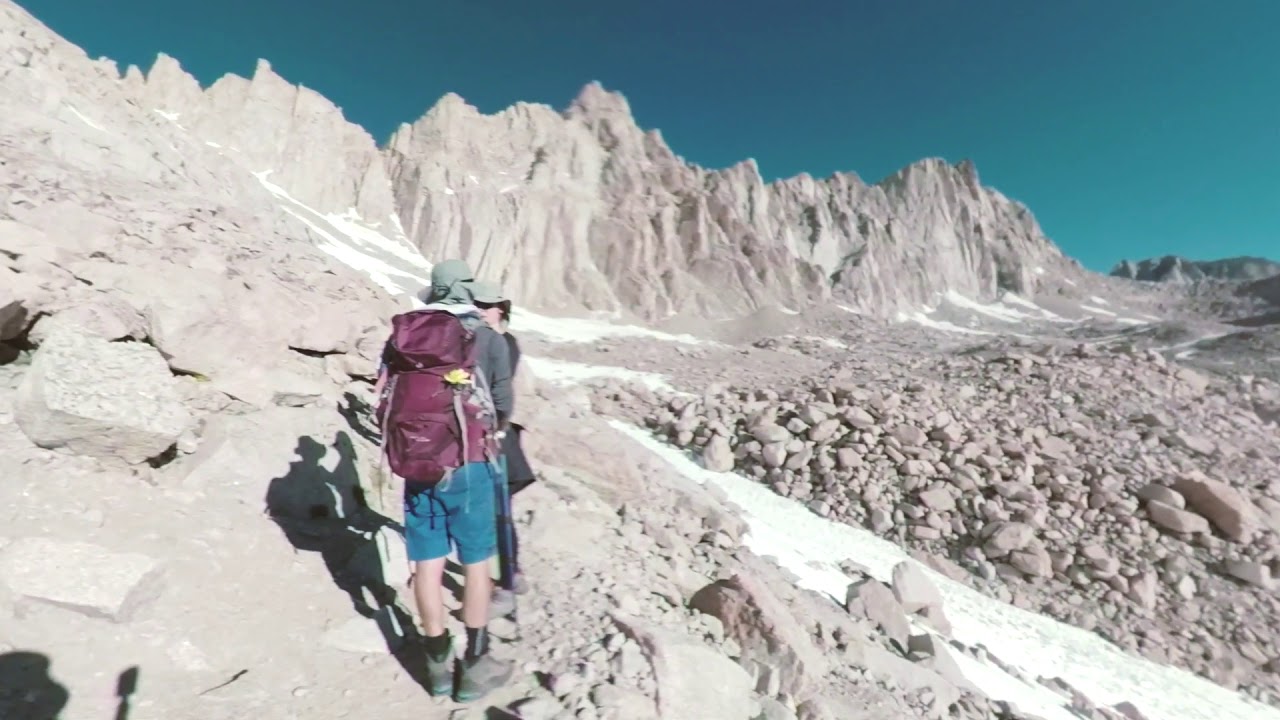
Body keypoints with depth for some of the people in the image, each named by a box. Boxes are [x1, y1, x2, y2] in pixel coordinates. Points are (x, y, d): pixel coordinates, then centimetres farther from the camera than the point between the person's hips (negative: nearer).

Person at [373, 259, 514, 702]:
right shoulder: (488, 338, -6)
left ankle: (438, 663, 32)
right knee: (475, 563, 12)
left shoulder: (401, 336, 5)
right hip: (467, 465, -3)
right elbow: (504, 405, -2)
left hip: (414, 465, 4)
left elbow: (384, 401, 7)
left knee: (427, 563, 15)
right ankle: (475, 667, 25)